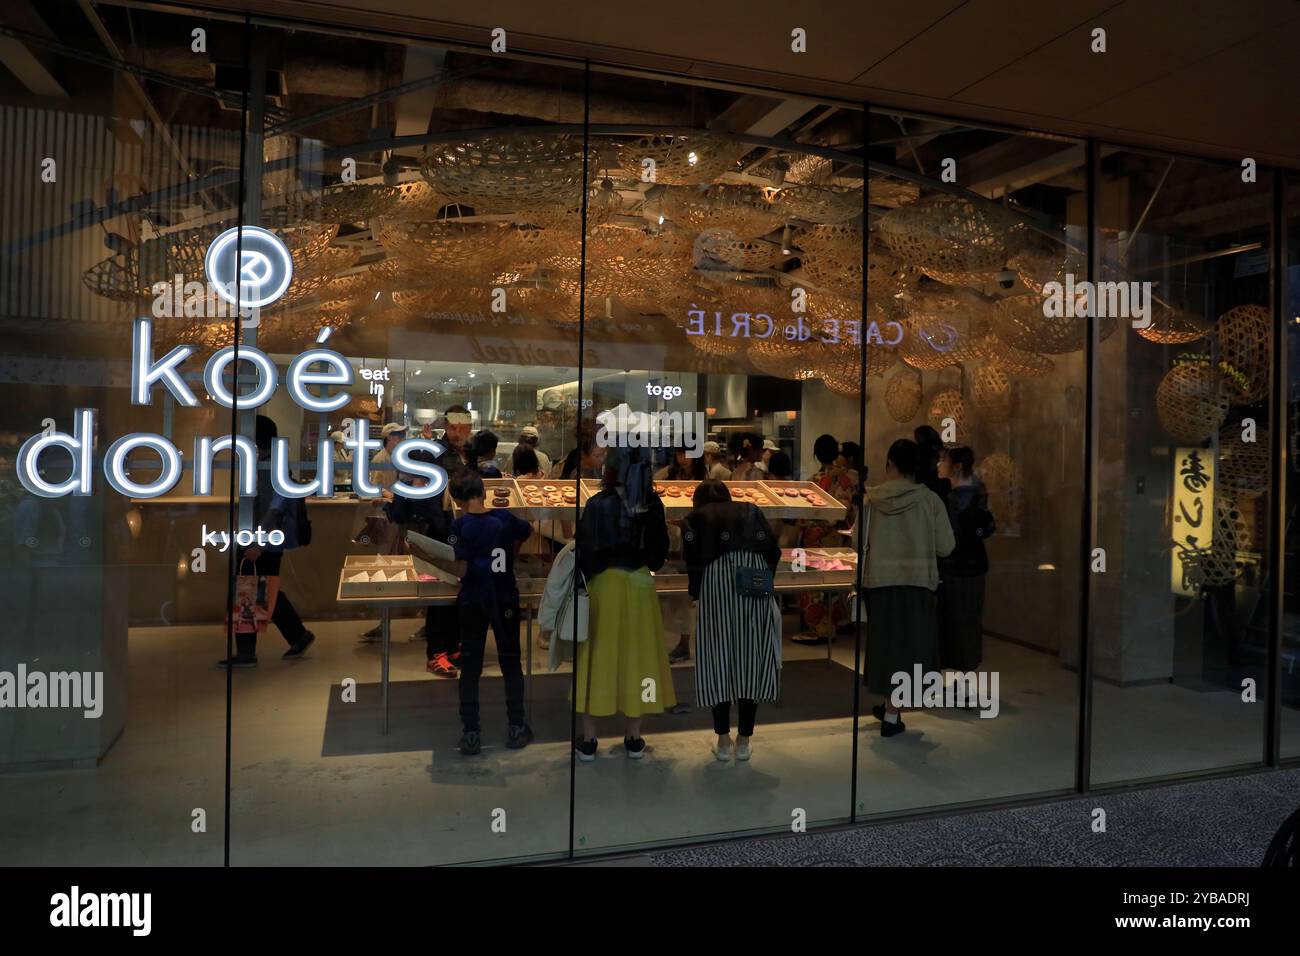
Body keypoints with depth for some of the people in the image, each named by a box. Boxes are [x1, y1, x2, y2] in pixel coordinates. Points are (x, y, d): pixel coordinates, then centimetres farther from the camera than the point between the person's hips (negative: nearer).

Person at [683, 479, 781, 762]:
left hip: (717, 583, -2)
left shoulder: (697, 517, 18)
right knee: (752, 658, 8)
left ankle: (723, 741, 9)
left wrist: (697, 595, 14)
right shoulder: (751, 511, 23)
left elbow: (692, 558, 3)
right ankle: (744, 741, 13)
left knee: (718, 659, 6)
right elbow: (773, 551, 11)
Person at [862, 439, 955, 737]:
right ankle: (891, 714, 8)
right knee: (908, 644, 7)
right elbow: (946, 547, -3)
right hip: (916, 581, -1)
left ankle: (890, 705, 28)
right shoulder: (930, 500, -6)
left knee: (884, 642, 15)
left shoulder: (871, 498, -5)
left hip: (879, 580, 1)